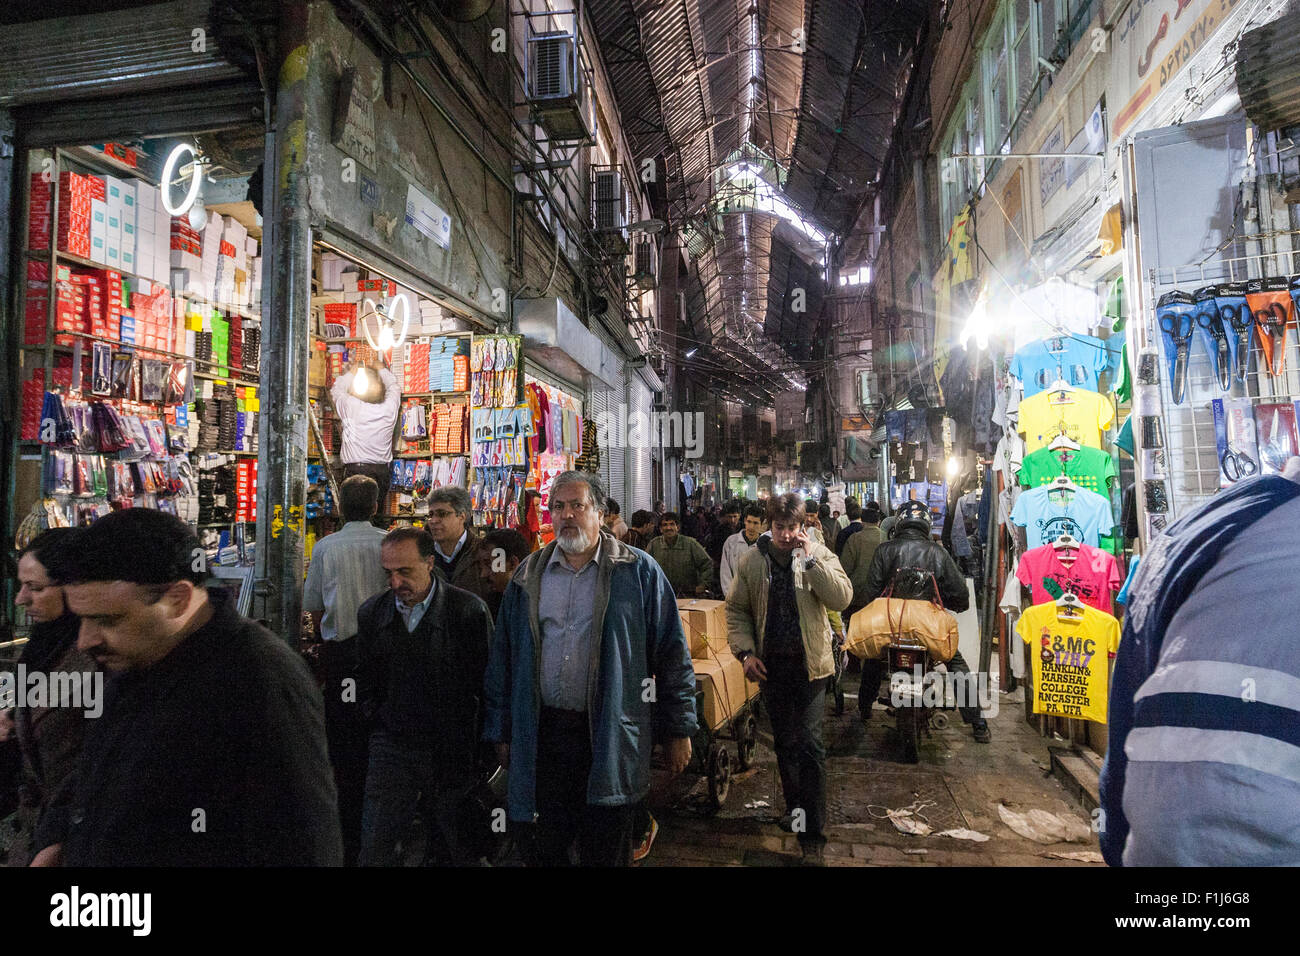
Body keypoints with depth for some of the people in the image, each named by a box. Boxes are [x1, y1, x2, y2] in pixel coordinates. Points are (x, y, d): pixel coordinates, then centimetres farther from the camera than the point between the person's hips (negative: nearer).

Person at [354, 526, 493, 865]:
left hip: (453, 751, -3)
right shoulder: (371, 612, 3)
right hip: (392, 748, 3)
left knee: (456, 849, 11)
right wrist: (379, 720, 5)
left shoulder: (470, 610, -11)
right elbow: (364, 679, 15)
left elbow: (488, 681, -6)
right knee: (375, 850, 4)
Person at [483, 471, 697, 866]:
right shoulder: (529, 576, 7)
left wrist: (678, 730, -3)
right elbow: (503, 659, 12)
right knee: (547, 849, 14)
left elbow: (673, 654, -2)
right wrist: (500, 731, 10)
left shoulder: (639, 572, -3)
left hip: (612, 740, -3)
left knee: (606, 853, 10)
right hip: (543, 735, 3)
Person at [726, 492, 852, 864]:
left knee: (810, 745, -5)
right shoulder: (752, 560, 0)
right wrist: (745, 652, -6)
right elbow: (736, 609, 4)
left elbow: (842, 598, -17)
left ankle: (813, 834, 4)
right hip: (771, 664, 2)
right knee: (784, 742, 16)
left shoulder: (819, 554, -4)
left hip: (809, 664, -2)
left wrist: (811, 559, -22)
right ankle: (794, 807, 36)